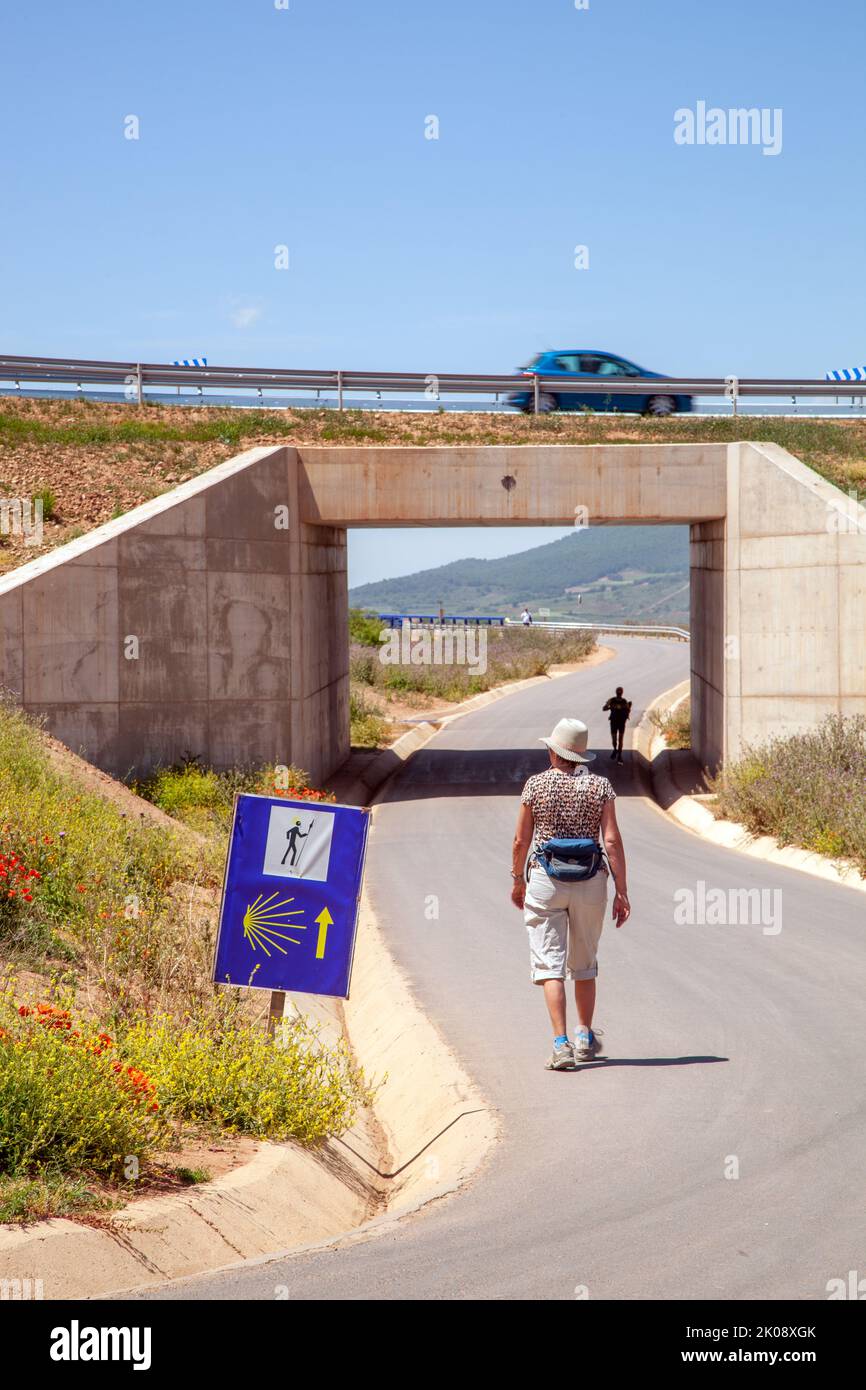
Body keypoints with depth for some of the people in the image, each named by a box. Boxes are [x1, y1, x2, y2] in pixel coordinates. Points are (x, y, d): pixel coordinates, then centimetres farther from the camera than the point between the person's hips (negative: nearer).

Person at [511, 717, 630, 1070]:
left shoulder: (536, 785, -4)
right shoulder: (600, 786, -3)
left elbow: (520, 840, 1)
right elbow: (612, 840, -8)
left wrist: (517, 880, 16)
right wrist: (622, 891, -3)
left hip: (546, 880, -2)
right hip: (590, 882, 2)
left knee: (550, 964, -1)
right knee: (584, 963, 19)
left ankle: (561, 1043, -13)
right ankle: (585, 1037, 28)